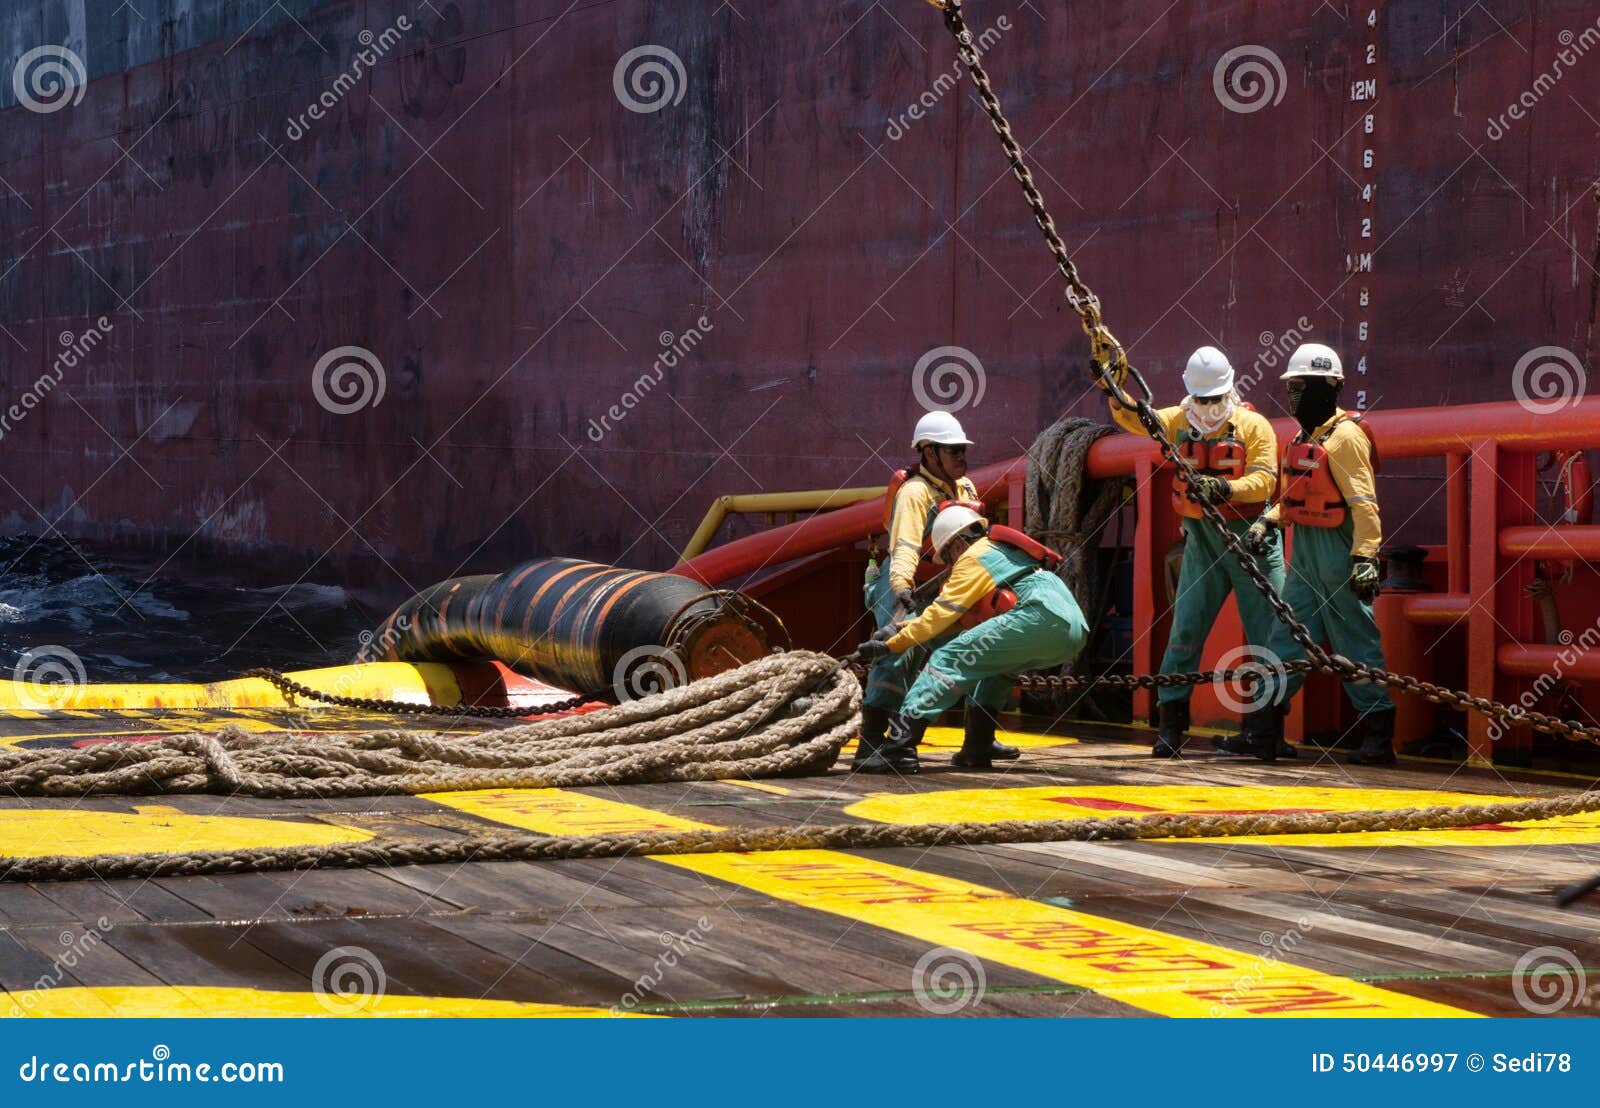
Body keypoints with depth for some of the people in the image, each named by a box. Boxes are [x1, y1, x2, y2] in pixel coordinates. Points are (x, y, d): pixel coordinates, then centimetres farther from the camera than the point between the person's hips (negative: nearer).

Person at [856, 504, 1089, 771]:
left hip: (1040, 617, -9)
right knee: (996, 661, 33)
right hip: (1074, 631, 9)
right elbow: (956, 617, 36)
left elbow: (941, 614, 4)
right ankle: (977, 751, 20)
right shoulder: (1002, 551, 36)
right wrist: (902, 628, 31)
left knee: (951, 659, -9)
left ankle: (900, 743, -24)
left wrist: (892, 645, 8)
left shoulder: (974, 558, 9)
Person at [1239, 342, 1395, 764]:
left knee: (1355, 642, -5)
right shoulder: (1304, 437, 17)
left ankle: (1379, 736, -1)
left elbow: (1364, 504, -19)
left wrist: (1365, 558, -26)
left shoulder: (1346, 437, -13)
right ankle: (1265, 727, 9)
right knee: (1287, 637, 7)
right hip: (1305, 552, 9)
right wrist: (1268, 520, 9)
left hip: (1338, 551, -9)